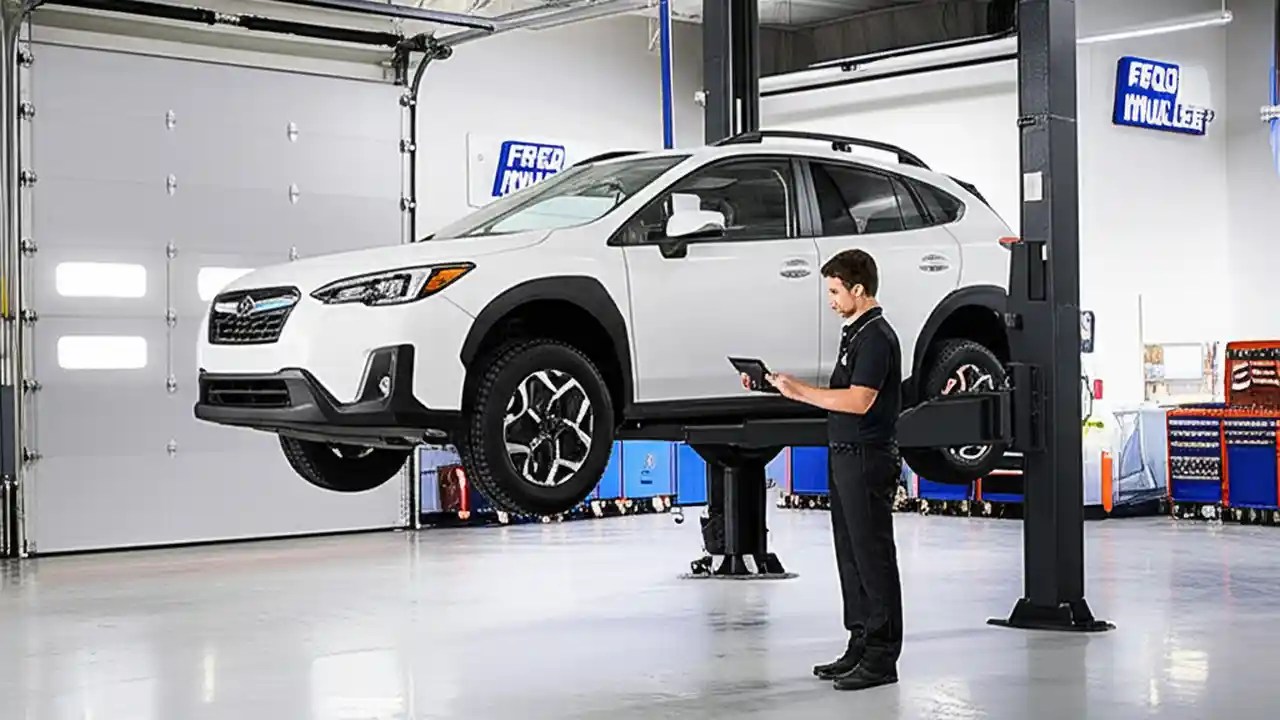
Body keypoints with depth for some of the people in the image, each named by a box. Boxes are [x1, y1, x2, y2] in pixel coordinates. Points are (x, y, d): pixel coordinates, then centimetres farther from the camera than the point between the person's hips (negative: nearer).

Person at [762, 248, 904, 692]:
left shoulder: (876, 337, -15)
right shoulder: (855, 333, 17)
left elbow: (859, 400, -24)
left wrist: (801, 392, -19)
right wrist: (794, 389, 12)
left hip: (868, 459, -10)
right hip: (845, 457, 10)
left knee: (873, 557, -6)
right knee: (851, 556, 13)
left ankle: (882, 658, -1)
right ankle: (861, 646, 20)